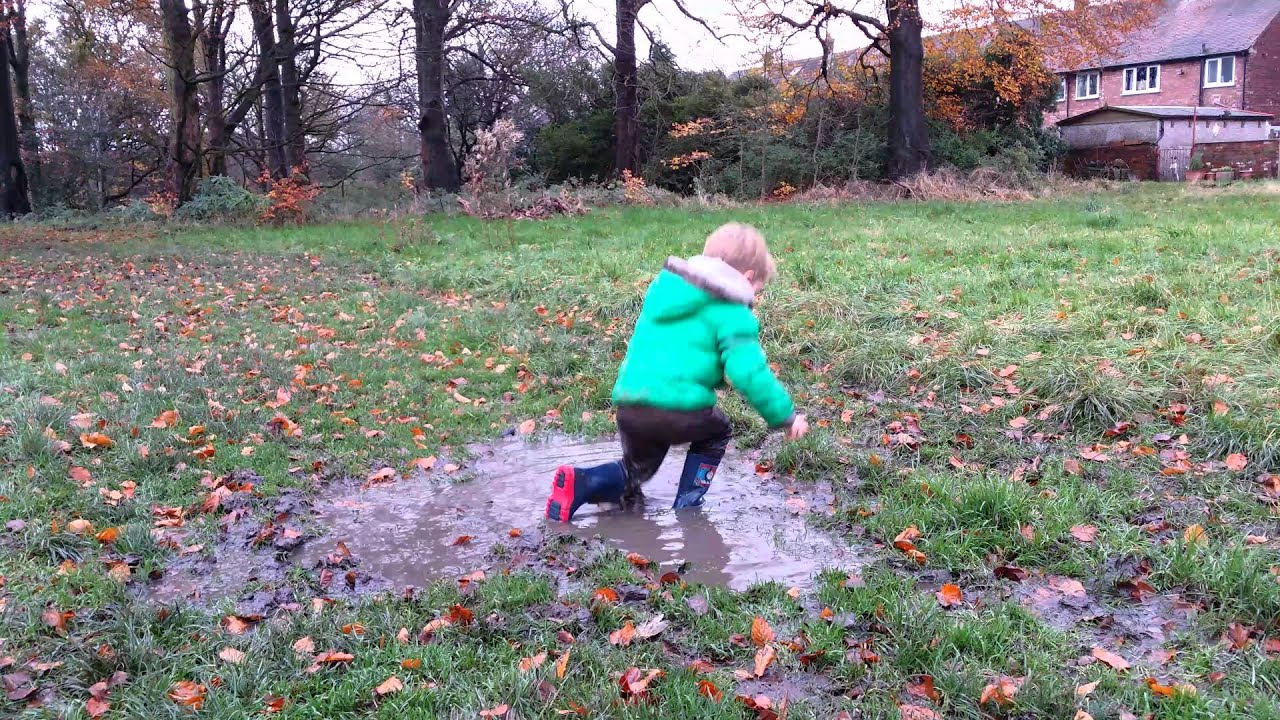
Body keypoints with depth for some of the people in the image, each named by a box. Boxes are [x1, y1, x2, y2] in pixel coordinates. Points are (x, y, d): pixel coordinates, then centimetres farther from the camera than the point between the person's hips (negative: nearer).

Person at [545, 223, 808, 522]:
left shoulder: (665, 288, 21)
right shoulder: (732, 314, -1)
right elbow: (748, 373, -11)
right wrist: (786, 416, 1)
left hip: (627, 405, 6)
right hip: (680, 409, -6)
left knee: (637, 470, 28)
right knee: (717, 432, 27)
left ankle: (582, 483, 1)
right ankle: (687, 507, 20)